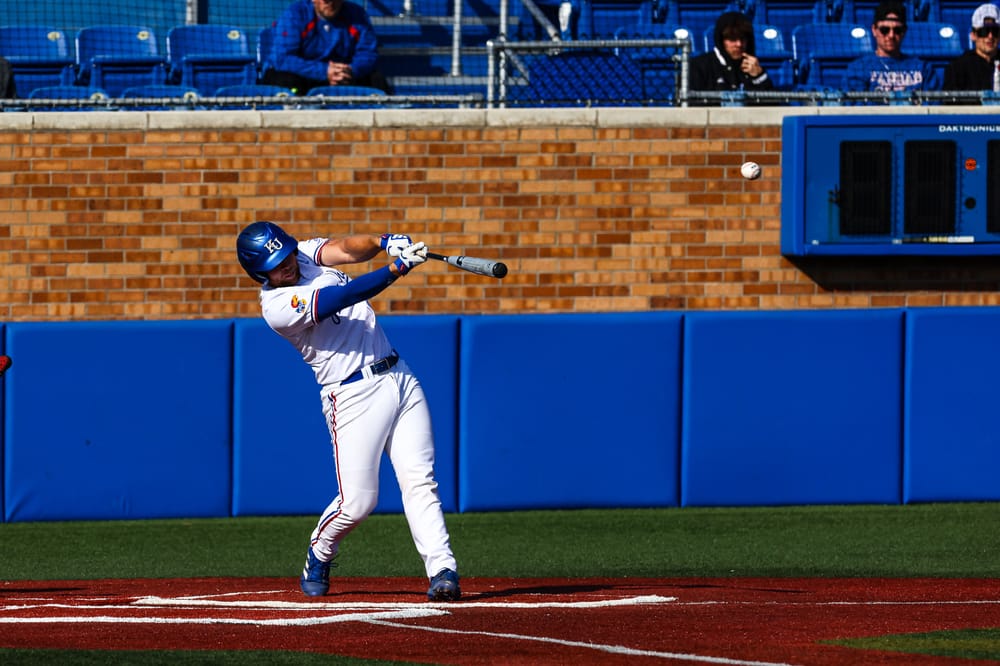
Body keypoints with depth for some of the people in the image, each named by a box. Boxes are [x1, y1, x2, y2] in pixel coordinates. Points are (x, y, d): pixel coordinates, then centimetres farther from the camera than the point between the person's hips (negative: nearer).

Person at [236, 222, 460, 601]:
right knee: (357, 502, -5)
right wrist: (396, 270, -34)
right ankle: (319, 556, 24)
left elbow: (348, 249, -9)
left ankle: (442, 570, -10)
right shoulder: (277, 306, -15)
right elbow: (343, 297, -26)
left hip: (399, 379, 6)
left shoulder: (308, 254, 7)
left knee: (419, 481, -5)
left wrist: (382, 242, -31)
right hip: (353, 396, -6)